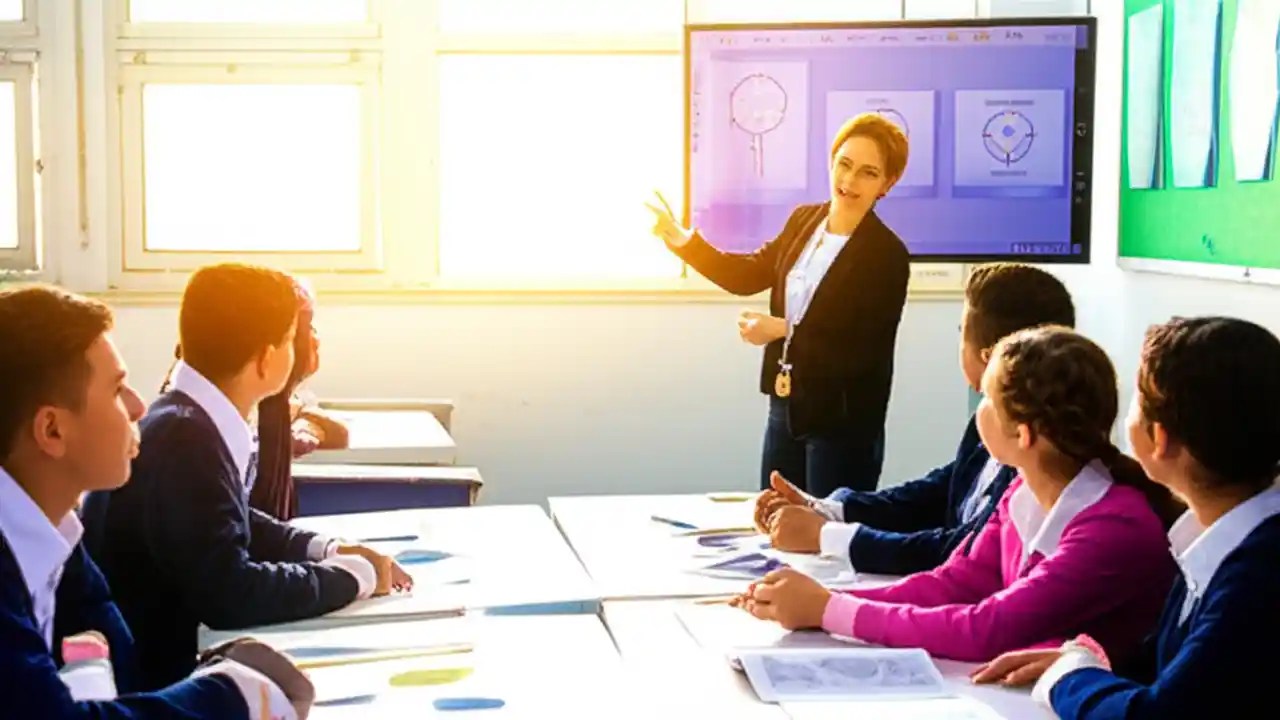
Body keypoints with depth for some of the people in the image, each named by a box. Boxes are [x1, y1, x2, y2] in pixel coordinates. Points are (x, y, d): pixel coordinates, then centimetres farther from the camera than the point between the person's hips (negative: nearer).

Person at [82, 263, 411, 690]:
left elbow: (238, 526, 17)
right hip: (142, 677, -7)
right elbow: (228, 593, -27)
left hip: (166, 653, 8)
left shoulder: (194, 421, 1)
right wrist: (353, 575, -15)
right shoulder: (183, 438, -23)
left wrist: (328, 552, 3)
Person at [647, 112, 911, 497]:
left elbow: (864, 353, -20)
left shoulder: (888, 254, -17)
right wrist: (684, 240, 4)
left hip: (842, 423, -7)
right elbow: (749, 275, 12)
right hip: (785, 408, 7)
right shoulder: (803, 220, 3)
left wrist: (784, 331, -20)